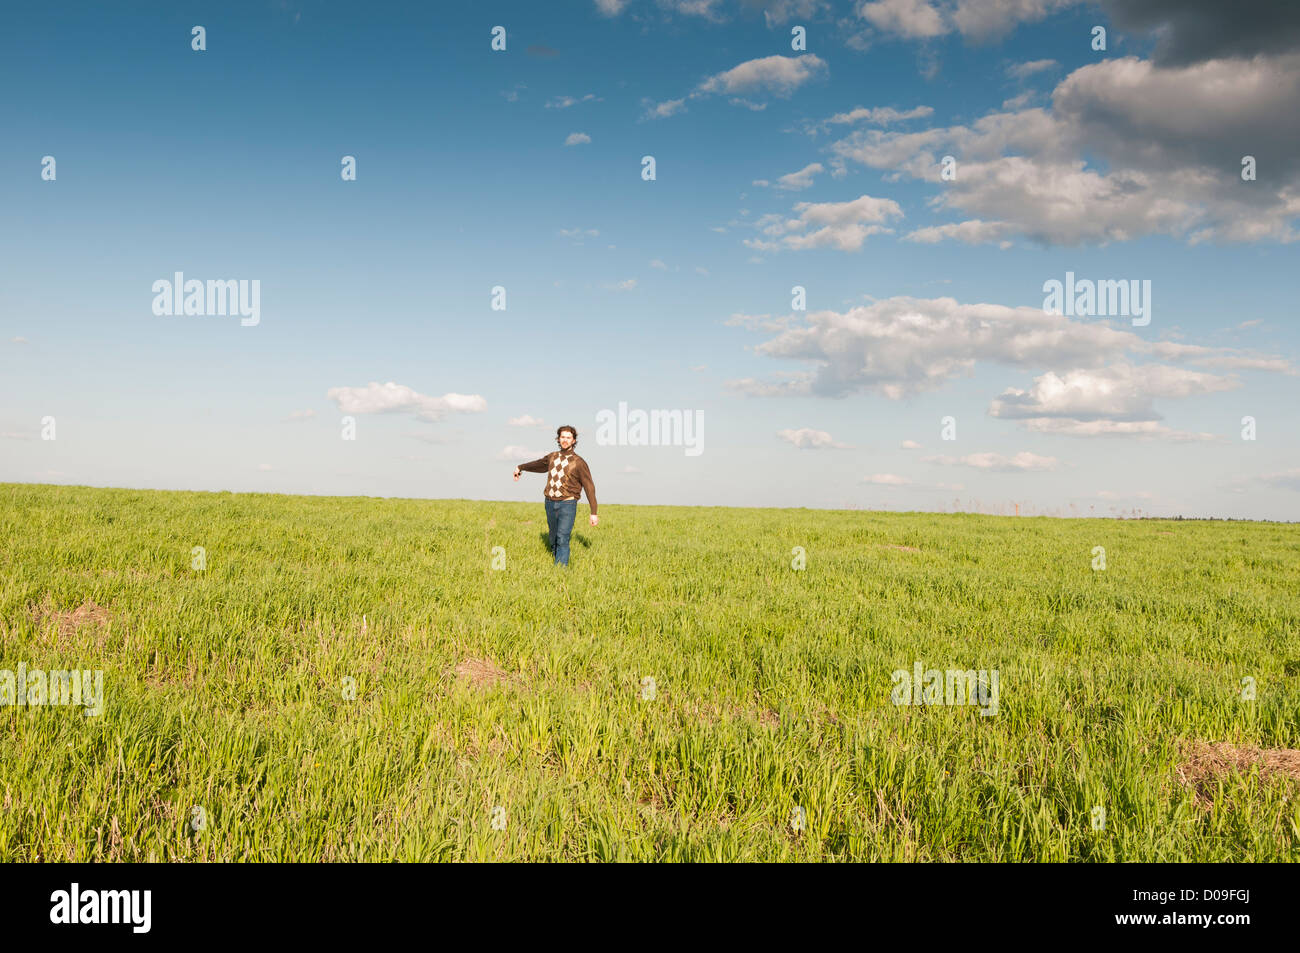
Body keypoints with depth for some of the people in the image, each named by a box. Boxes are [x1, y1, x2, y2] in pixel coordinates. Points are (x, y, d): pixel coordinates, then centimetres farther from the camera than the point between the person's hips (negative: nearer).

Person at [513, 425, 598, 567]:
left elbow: (589, 488, -6)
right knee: (553, 539, 12)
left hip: (567, 504, -5)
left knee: (562, 540, -16)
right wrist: (520, 467, 48)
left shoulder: (578, 462, -5)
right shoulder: (552, 457, 9)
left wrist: (594, 513, -10)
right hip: (550, 504, 5)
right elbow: (538, 464, 32)